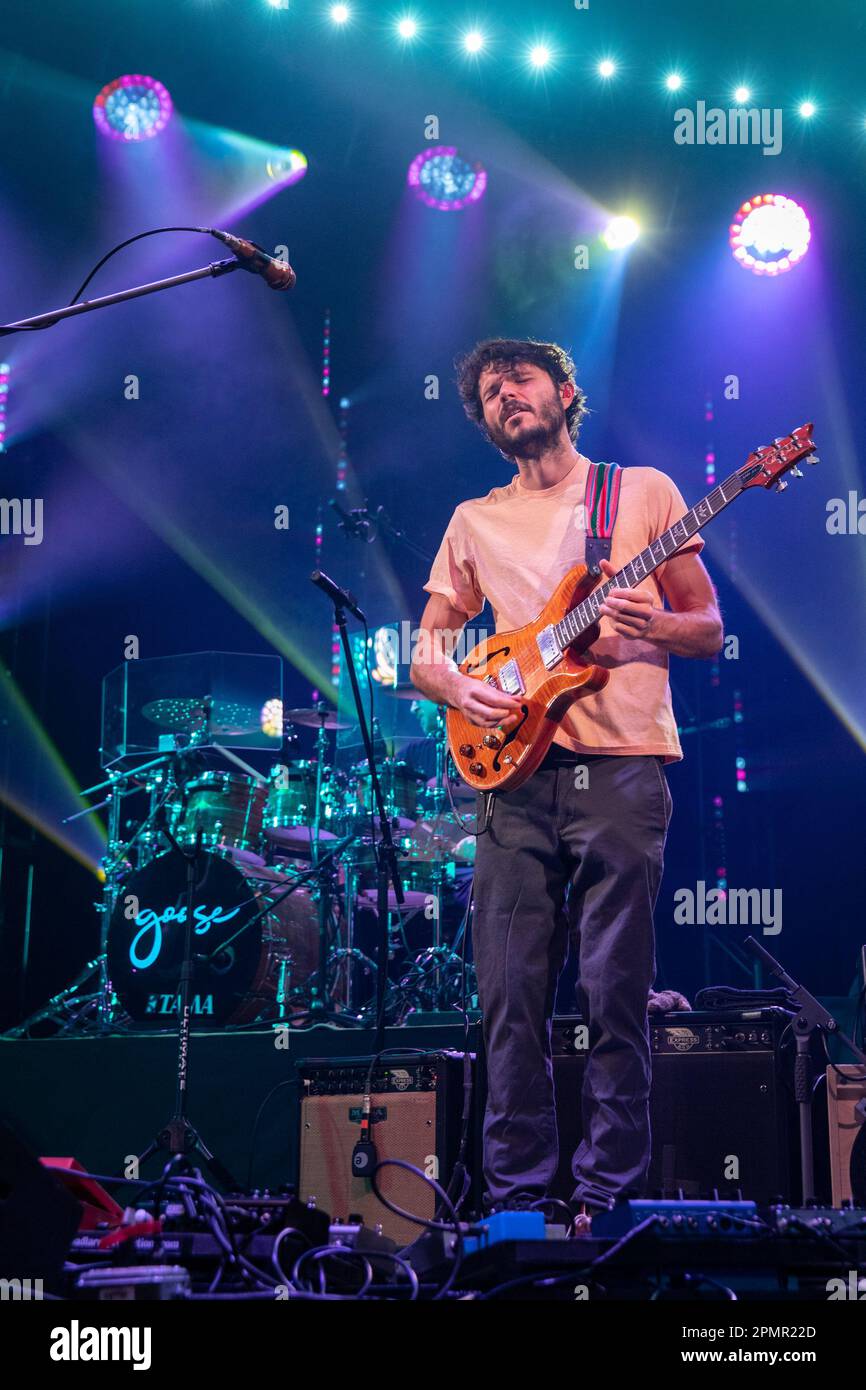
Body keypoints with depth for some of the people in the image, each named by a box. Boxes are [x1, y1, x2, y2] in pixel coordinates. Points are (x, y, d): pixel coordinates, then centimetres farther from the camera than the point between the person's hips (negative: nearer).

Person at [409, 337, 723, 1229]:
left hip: (620, 767, -2)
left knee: (615, 998, -4)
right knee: (511, 1002, 0)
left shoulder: (642, 490, 12)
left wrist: (653, 627, -12)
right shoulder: (474, 522, 19)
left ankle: (606, 1196, 5)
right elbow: (425, 652, 17)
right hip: (515, 777, 3)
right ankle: (516, 1197, 8)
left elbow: (709, 630, 10)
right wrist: (456, 687, -5)